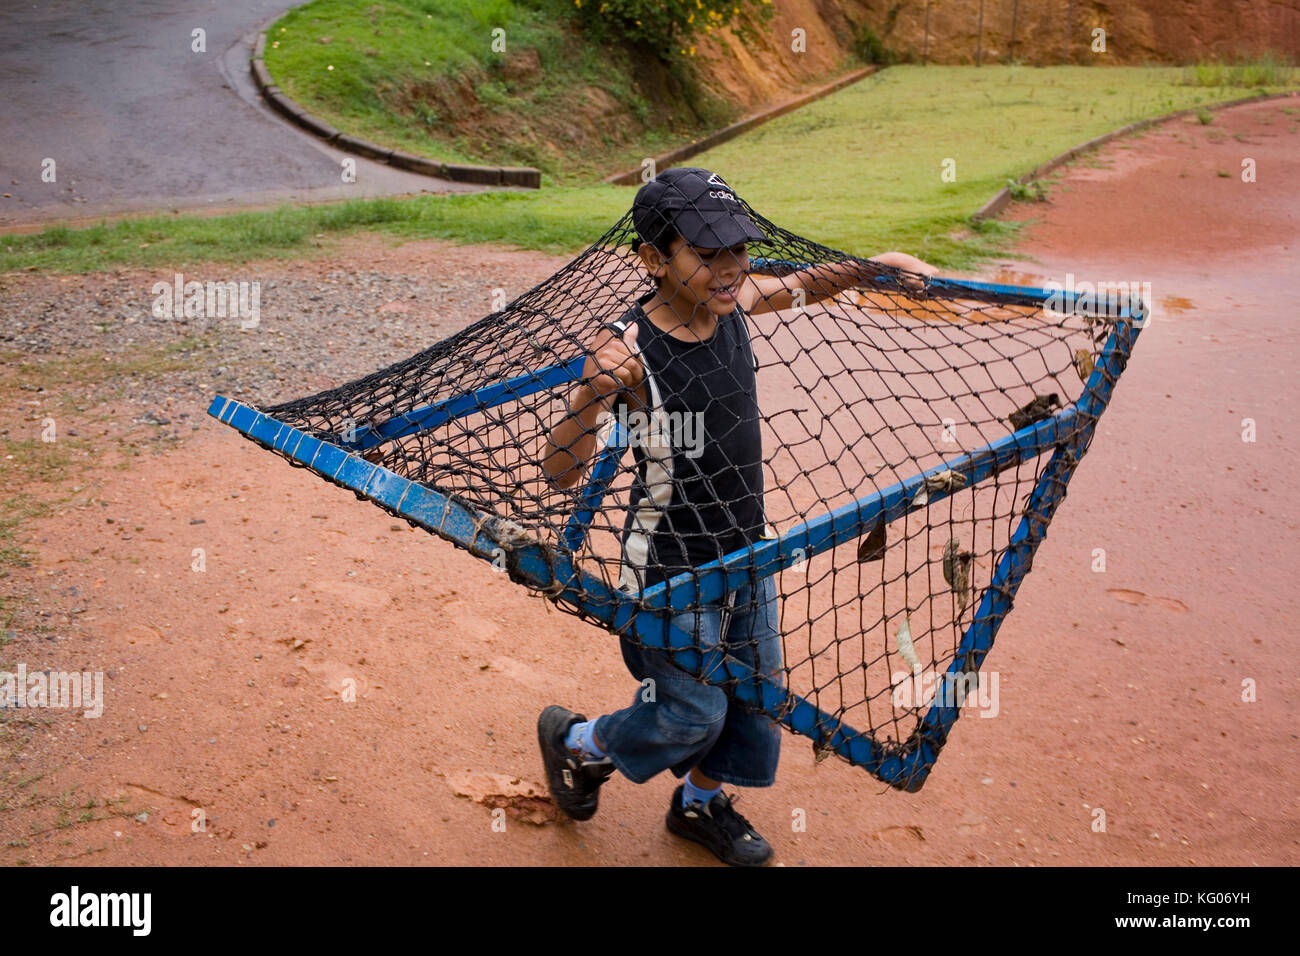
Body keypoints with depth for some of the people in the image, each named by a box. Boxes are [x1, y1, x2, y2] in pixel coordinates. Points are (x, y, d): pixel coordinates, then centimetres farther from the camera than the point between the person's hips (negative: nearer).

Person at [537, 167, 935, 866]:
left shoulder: (733, 302, -6)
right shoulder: (627, 352, -26)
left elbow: (801, 285, 18)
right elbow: (559, 473, -28)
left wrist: (874, 265, 4)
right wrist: (593, 394, -44)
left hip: (748, 547, 7)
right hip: (672, 565, -7)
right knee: (692, 714, 4)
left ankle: (700, 803, 44)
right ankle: (575, 741, 34)